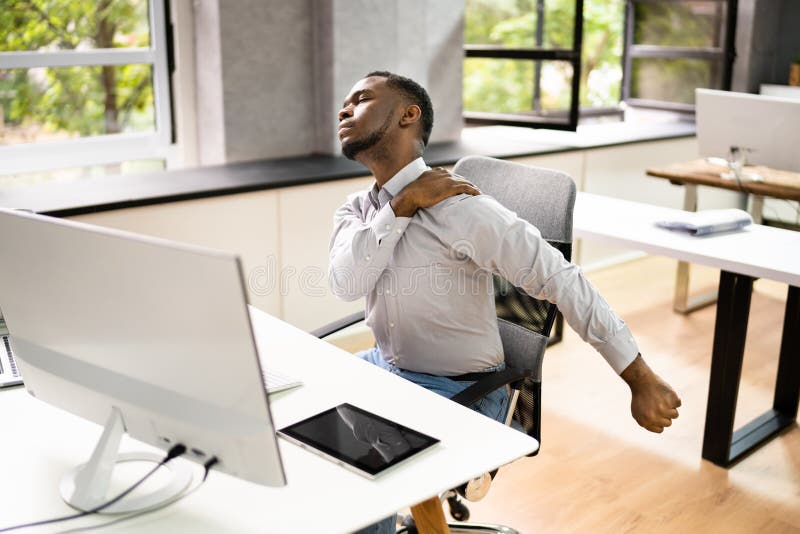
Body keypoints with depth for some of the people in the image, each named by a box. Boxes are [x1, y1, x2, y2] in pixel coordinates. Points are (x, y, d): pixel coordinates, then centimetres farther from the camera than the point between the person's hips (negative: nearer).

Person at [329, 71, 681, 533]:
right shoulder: (357, 209, 0)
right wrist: (402, 205, -26)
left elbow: (560, 280, -24)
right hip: (384, 368, 7)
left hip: (459, 392, -7)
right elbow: (346, 282, -19)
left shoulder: (457, 205, -23)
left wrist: (641, 381, -24)